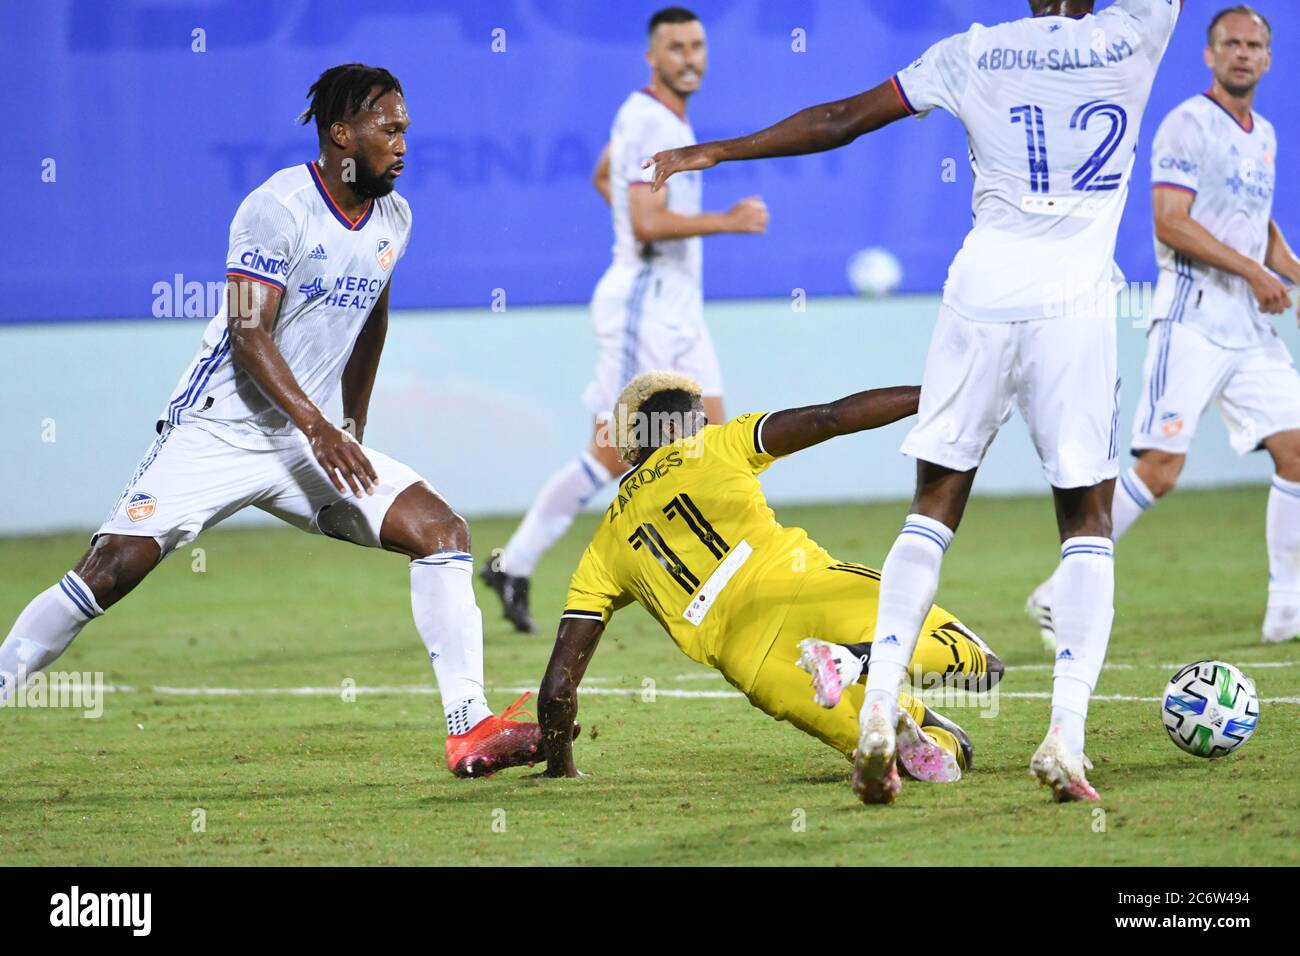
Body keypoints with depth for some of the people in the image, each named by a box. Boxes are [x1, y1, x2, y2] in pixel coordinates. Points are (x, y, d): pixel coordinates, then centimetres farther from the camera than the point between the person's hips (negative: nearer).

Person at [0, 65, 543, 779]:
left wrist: (353, 432, 25)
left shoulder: (393, 218, 8)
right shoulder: (279, 207, -14)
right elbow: (249, 336, -20)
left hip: (313, 444, 6)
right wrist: (318, 429, -28)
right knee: (114, 567, -18)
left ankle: (469, 728, -14)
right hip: (217, 430, -6)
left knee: (442, 531, -11)